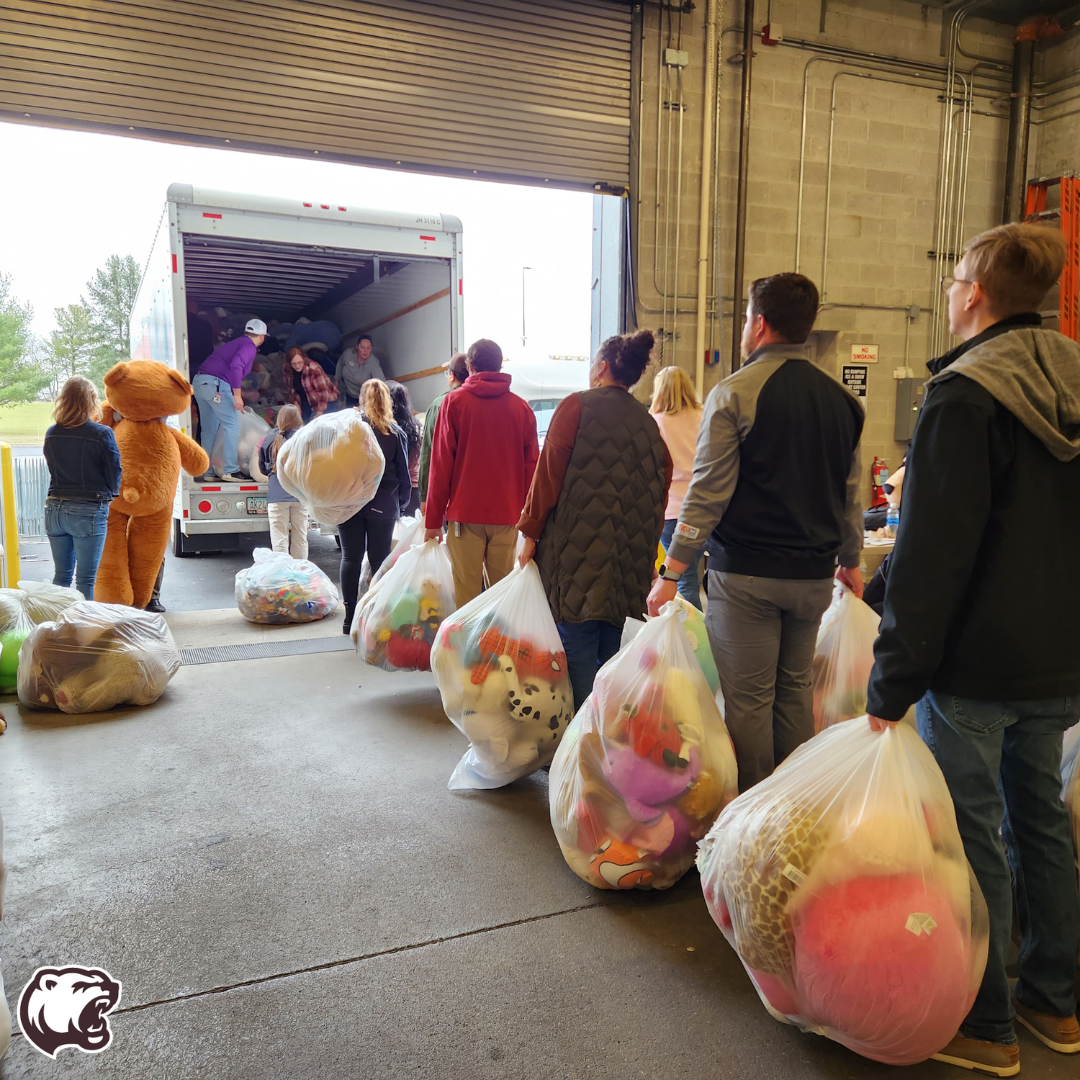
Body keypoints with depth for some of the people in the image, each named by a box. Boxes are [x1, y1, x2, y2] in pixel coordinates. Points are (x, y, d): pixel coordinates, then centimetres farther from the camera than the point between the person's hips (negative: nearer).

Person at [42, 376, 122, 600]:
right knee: (85, 579, 2)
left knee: (61, 575, 16)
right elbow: (114, 474, -6)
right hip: (89, 512, -5)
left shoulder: (51, 434, 4)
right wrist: (110, 494, 13)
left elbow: (54, 469, 12)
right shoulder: (102, 434, -12)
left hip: (55, 509, 5)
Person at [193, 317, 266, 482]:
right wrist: (237, 395, -19)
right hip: (215, 383, -9)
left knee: (209, 430, 12)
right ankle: (230, 470, -14)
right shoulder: (249, 347, -2)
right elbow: (235, 366, -19)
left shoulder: (235, 342, 26)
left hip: (199, 381, 9)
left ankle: (207, 472, 15)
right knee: (231, 424, -8)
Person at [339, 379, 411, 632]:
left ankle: (350, 618, 6)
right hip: (383, 507, 1)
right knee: (380, 560, 5)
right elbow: (404, 475, 7)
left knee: (351, 558, 5)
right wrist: (401, 506, 17)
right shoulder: (395, 433, 3)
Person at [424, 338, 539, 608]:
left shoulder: (454, 403, 0)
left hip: (465, 513, -2)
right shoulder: (521, 407, 5)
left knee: (467, 592, 3)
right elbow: (531, 464, 5)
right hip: (507, 514, 2)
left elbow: (441, 464, -2)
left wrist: (433, 519, 2)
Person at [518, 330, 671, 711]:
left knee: (578, 654, -2)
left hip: (579, 554, -6)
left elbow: (549, 471, -7)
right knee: (609, 654, 14)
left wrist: (531, 533, -1)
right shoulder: (647, 422, 13)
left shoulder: (577, 406, -3)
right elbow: (662, 484, 15)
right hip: (627, 561, 6)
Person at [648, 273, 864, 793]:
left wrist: (671, 573, -9)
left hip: (747, 574, -6)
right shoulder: (841, 399, 9)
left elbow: (708, 495, -13)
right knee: (795, 689, 17)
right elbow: (851, 493, 14)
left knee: (748, 699, 3)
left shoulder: (734, 393, -9)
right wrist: (850, 561, 27)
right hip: (814, 574, 6)